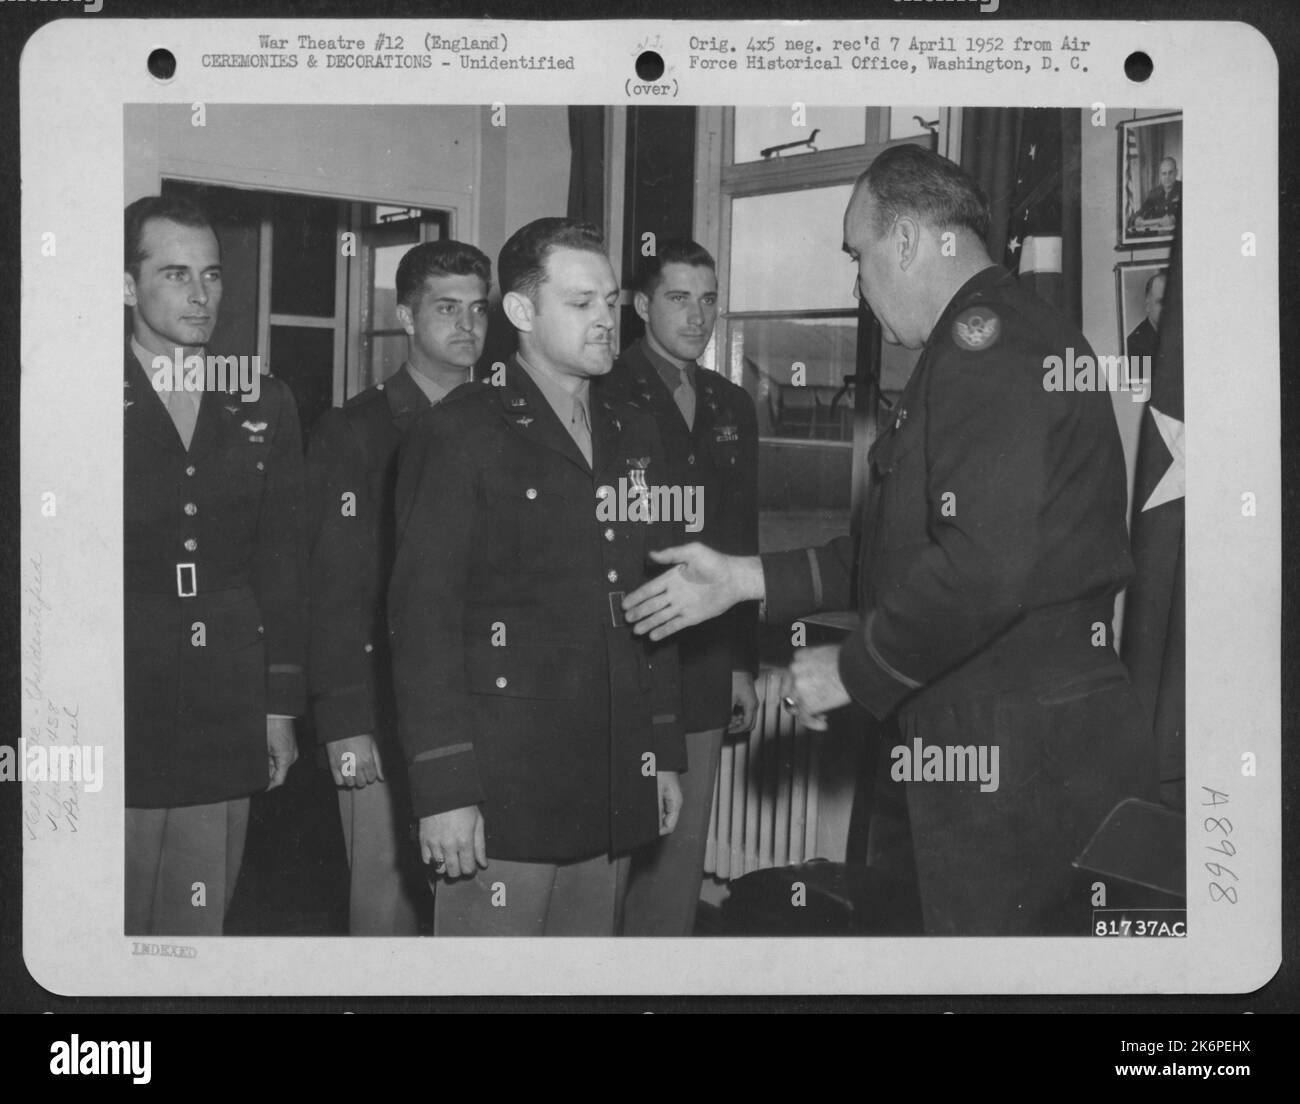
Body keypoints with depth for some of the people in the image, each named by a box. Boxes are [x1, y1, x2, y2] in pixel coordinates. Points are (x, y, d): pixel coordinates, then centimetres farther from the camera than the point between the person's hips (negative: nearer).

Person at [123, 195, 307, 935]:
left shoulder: (265, 406, 9)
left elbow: (283, 563, 11)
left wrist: (282, 706, 8)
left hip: (226, 727, 3)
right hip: (119, 721, -3)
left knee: (202, 927, 7)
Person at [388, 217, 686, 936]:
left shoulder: (632, 434, 14)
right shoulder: (460, 433, -6)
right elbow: (423, 616, -11)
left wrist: (666, 753, 14)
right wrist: (443, 791, -15)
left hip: (612, 793, 6)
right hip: (500, 790, -6)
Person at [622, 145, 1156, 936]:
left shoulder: (990, 339, -16)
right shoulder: (975, 345, 19)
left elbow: (982, 566, -27)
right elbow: (910, 547, 22)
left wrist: (852, 671, -14)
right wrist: (745, 578, 18)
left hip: (1015, 756, -10)